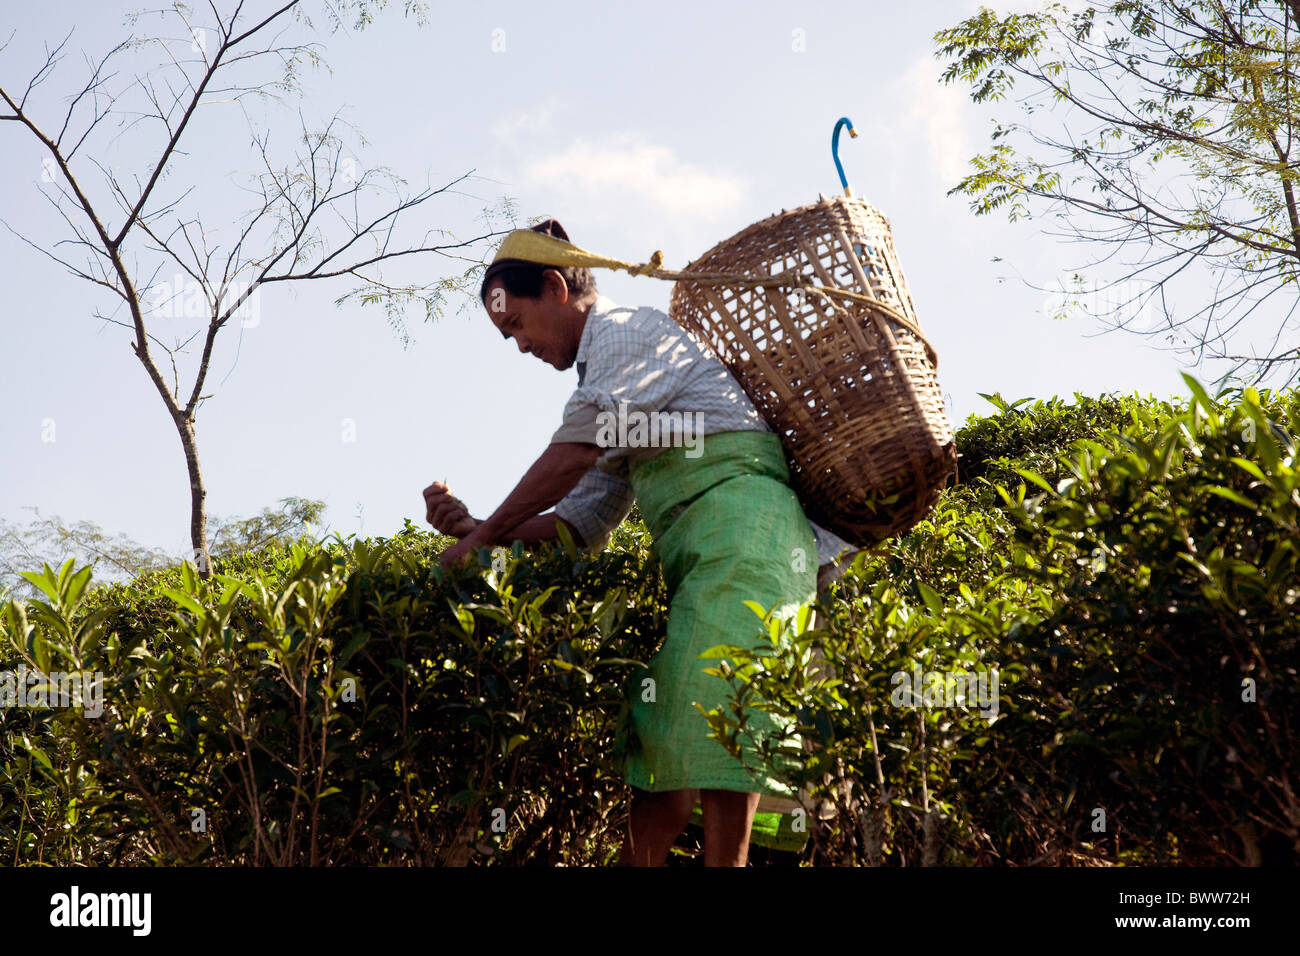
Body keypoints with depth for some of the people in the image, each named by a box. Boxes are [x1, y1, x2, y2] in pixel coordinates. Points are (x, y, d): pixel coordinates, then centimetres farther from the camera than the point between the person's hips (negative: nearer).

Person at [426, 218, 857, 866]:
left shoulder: (624, 328, 2)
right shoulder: (609, 377, 29)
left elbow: (576, 450, -10)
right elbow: (582, 521, 21)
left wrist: (487, 533, -3)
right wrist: (474, 529, 10)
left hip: (739, 510, -9)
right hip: (691, 544, 10)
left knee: (712, 709, -19)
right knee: (666, 729, -1)